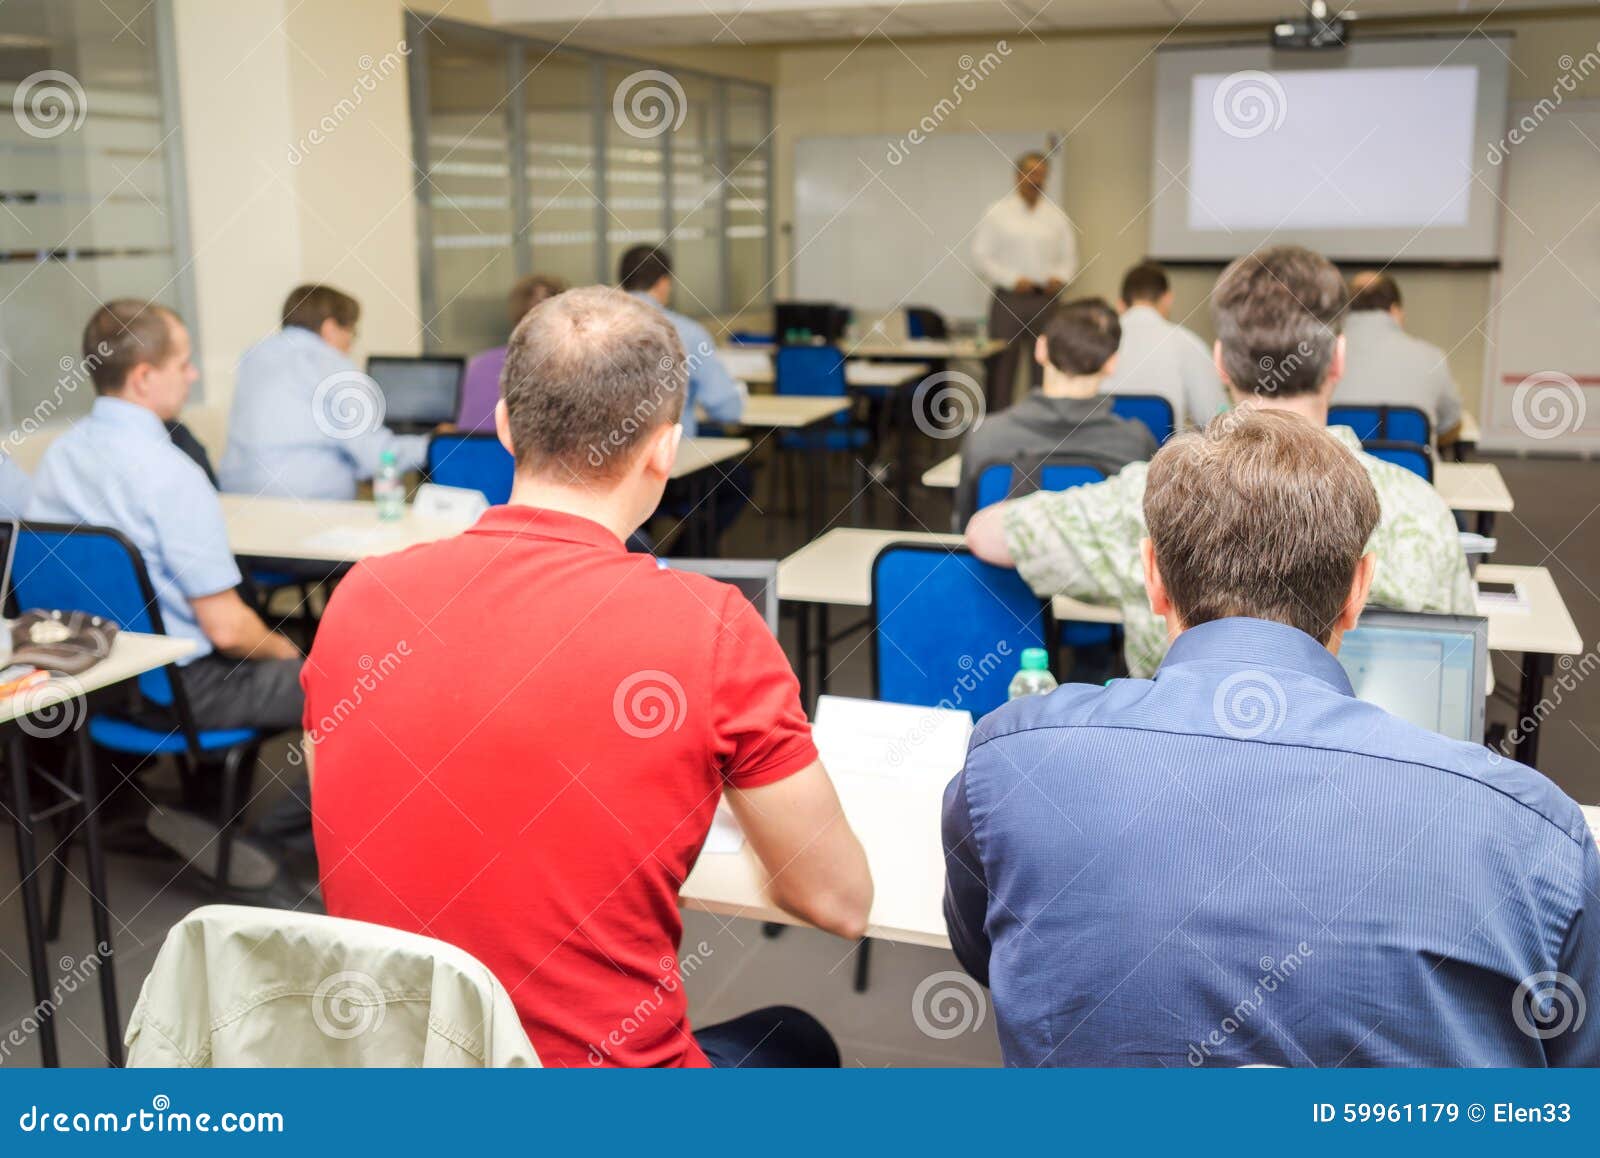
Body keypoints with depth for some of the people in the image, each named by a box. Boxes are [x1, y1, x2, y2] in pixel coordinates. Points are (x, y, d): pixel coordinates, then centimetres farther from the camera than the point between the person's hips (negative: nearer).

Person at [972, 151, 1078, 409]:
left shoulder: (1057, 216, 9)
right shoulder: (996, 213, 1)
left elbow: (1069, 257, 13)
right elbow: (981, 257, -2)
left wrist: (1060, 278, -9)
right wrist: (1013, 280, -13)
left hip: (1046, 299, 3)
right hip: (1008, 299, -2)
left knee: (1044, 365, 3)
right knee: (1002, 366, -1)